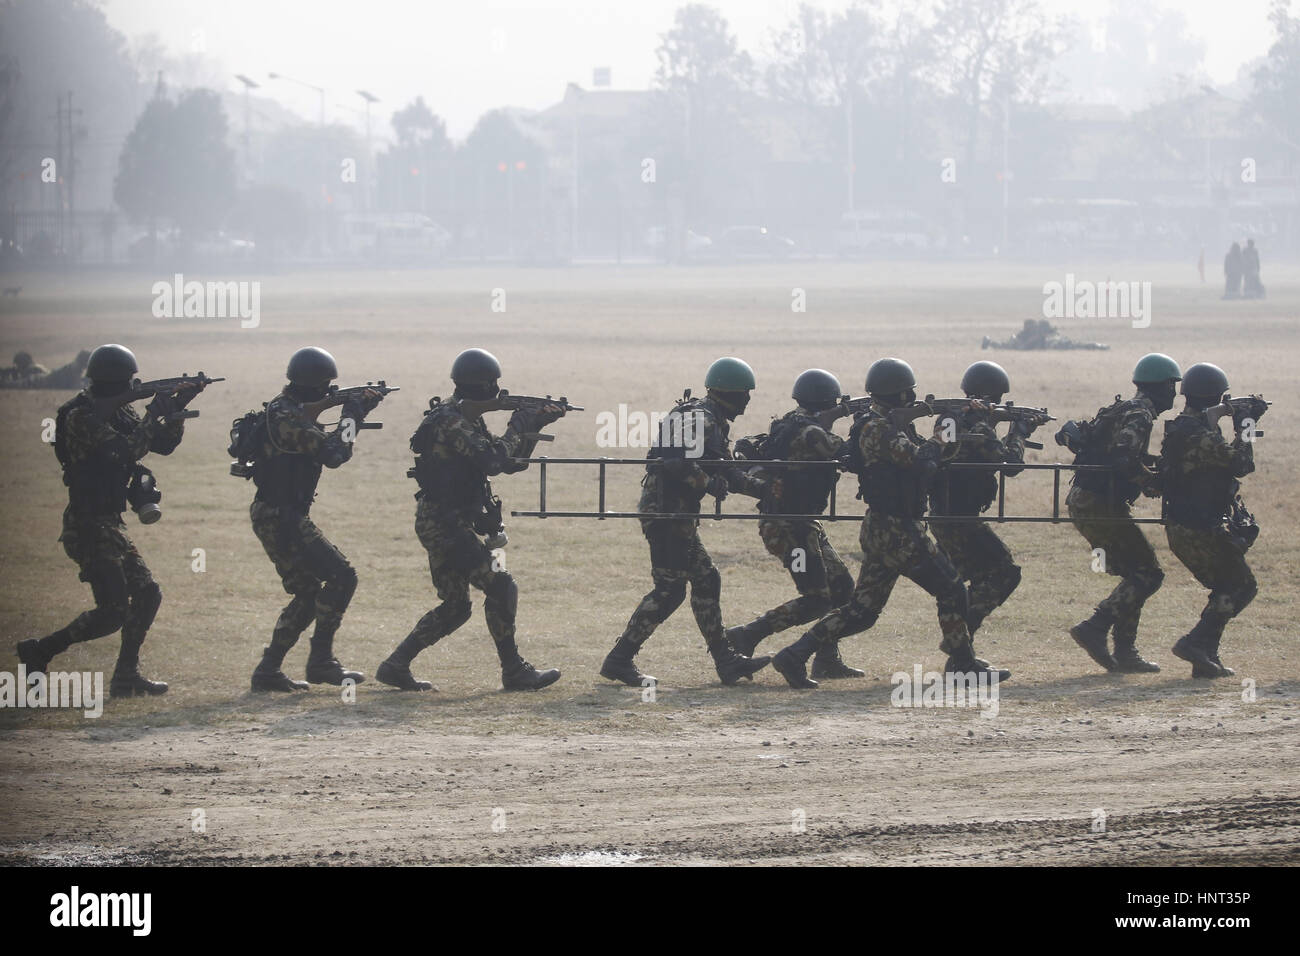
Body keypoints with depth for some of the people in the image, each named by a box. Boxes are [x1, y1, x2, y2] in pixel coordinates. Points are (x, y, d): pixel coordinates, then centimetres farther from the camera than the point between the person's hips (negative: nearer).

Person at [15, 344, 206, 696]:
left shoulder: (120, 412, 11)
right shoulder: (82, 417, -18)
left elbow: (164, 444, 16)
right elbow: (127, 450, -26)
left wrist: (176, 410, 1)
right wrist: (154, 414, -16)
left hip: (110, 525, 10)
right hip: (89, 529, -10)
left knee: (147, 594, 10)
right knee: (112, 612, -13)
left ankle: (126, 676, 16)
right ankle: (39, 652, -4)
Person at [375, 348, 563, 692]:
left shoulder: (469, 420, 15)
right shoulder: (450, 420, -16)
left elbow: (511, 462, 19)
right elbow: (493, 461, -26)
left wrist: (535, 426, 9)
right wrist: (519, 425, -13)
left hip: (444, 524, 10)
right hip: (445, 524, -10)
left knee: (454, 608, 13)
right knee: (500, 587, -11)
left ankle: (396, 666, 12)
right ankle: (514, 671, -6)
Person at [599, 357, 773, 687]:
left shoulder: (711, 421, 18)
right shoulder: (700, 419, -15)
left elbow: (723, 472, 23)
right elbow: (678, 462, -28)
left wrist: (762, 488, 20)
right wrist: (709, 483, -19)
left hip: (678, 515, 11)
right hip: (666, 512, -11)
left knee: (707, 581, 12)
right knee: (669, 591, -9)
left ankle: (725, 660, 16)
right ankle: (619, 659, -5)